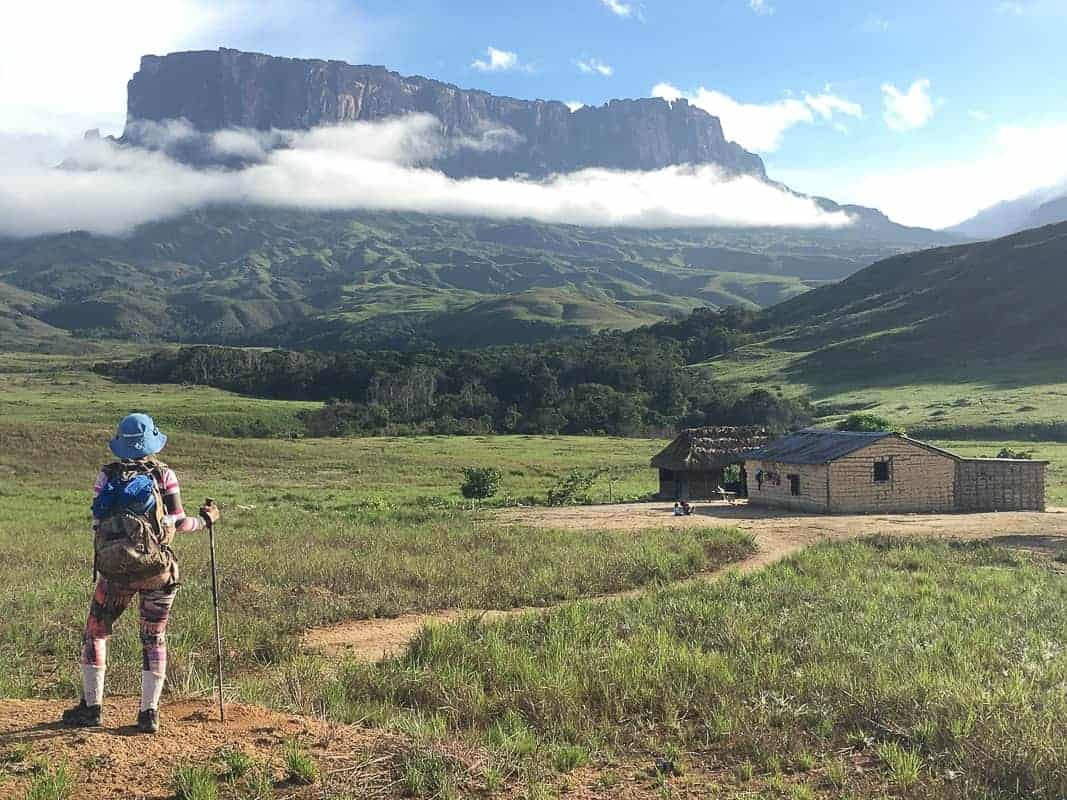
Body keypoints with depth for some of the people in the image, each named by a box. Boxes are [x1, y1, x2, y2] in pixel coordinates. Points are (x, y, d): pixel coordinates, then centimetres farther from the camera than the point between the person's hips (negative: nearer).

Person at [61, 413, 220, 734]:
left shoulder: (106, 476, 3)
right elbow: (178, 523, -4)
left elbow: (98, 524, 1)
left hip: (114, 568, 0)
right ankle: (149, 712, 9)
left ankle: (92, 706, 20)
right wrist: (205, 520, 14)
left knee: (95, 633, 17)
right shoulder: (164, 474, 0)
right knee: (154, 639, 11)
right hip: (158, 569, 0)